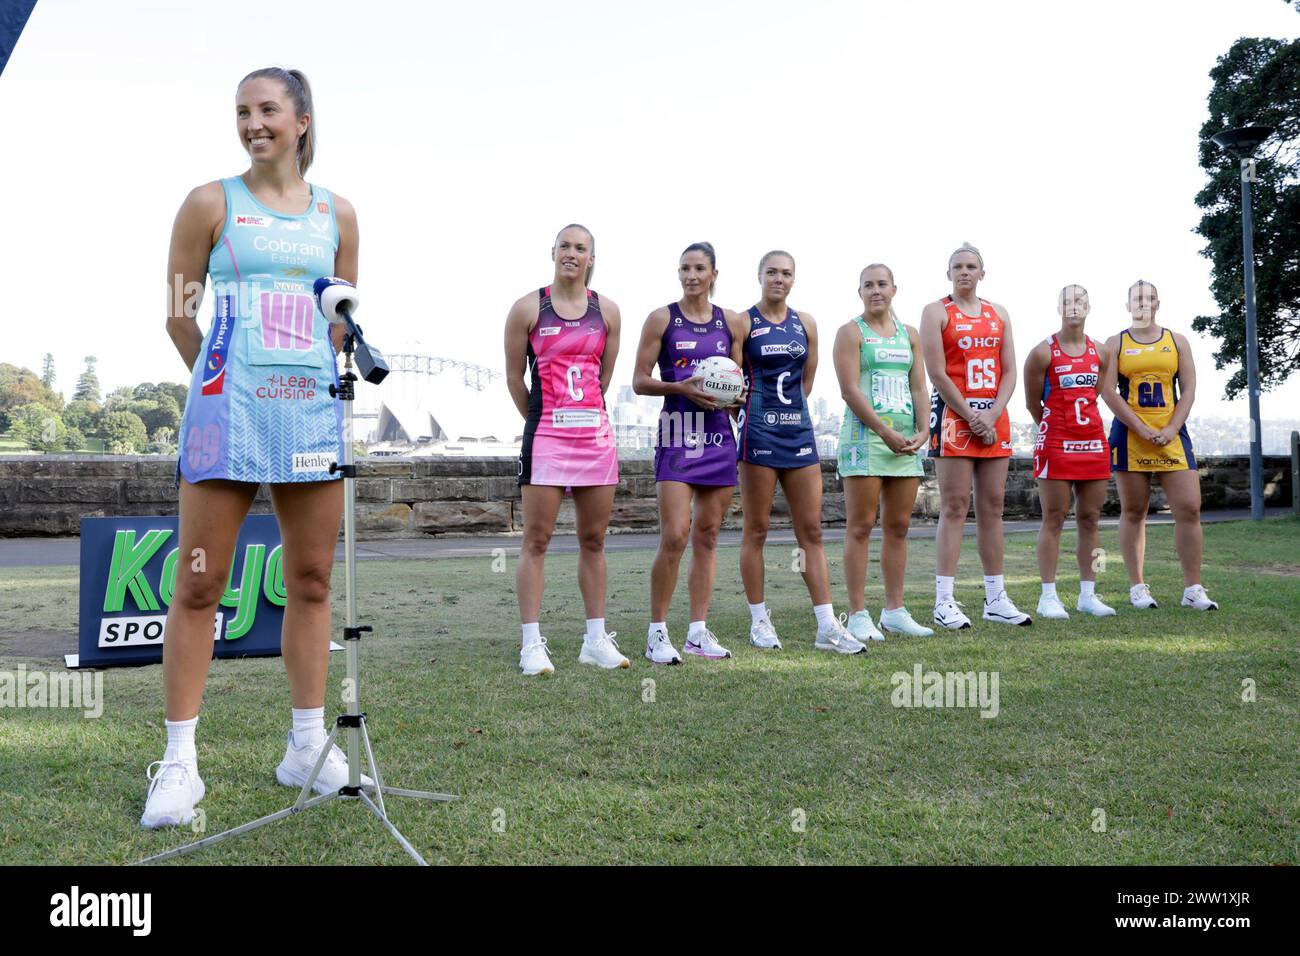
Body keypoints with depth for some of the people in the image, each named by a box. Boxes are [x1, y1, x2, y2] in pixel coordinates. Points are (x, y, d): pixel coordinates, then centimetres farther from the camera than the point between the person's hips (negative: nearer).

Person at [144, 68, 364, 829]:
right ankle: (180, 759, 7)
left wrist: (316, 384, 11)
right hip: (226, 409, -3)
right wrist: (225, 380, 10)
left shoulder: (338, 213, 11)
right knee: (200, 584, -2)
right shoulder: (211, 203, 3)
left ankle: (309, 746, 18)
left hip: (314, 410, 3)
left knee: (312, 580, 7)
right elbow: (179, 316, 6)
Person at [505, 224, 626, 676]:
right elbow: (514, 376, 5)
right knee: (536, 541, -3)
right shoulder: (529, 308, 0)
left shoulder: (607, 311, 9)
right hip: (546, 435, -3)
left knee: (594, 541, 8)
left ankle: (596, 640, 17)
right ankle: (532, 644, 1)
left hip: (596, 433, 4)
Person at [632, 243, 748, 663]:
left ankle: (698, 632, 14)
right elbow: (639, 381, 0)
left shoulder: (731, 322, 12)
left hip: (719, 434, 4)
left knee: (707, 536, 7)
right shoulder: (662, 319, 2)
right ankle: (657, 632, 0)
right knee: (674, 536, -13)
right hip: (677, 433, -4)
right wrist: (679, 387, -15)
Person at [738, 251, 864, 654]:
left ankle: (828, 627, 3)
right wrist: (749, 414, -2)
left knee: (811, 530, 2)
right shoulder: (743, 323, -1)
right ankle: (759, 621, 12)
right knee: (756, 529, 2)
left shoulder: (806, 323, 12)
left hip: (799, 431, 5)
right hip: (759, 433, -4)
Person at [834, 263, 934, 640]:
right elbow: (850, 389, -9)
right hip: (864, 436, -5)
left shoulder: (910, 335, 17)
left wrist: (924, 429, -5)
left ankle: (894, 611, 15)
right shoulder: (851, 332, 0)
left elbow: (918, 387, 11)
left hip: (907, 439, 6)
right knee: (860, 527, -4)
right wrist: (885, 432, -16)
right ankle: (858, 616, -1)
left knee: (898, 526, 8)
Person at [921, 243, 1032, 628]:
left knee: (992, 506, 6)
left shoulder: (999, 314, 16)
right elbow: (937, 374, -8)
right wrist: (972, 417, -11)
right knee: (954, 508, -7)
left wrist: (992, 414, -6)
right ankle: (944, 602, -4)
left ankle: (996, 599, 13)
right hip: (953, 413, -5)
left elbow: (1009, 372, 9)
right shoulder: (936, 312, 1)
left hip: (994, 416, 5)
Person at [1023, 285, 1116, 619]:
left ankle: (1087, 594, 13)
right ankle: (1049, 597, 1)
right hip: (1056, 443, -5)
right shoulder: (1043, 352, -5)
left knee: (1090, 519, 6)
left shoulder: (1099, 352, 9)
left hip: (1093, 442, 5)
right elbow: (1033, 403, 2)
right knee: (1054, 519, -3)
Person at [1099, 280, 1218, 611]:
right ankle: (1137, 587, 10)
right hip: (1129, 435, -1)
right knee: (1133, 512, 2)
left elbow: (1188, 390, 5)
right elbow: (1108, 391, -5)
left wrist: (1171, 430, -9)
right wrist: (1142, 429, -13)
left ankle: (1193, 589, 2)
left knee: (1189, 509, -5)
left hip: (1172, 435, 2)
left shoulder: (1176, 341, 11)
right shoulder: (1115, 344, 6)